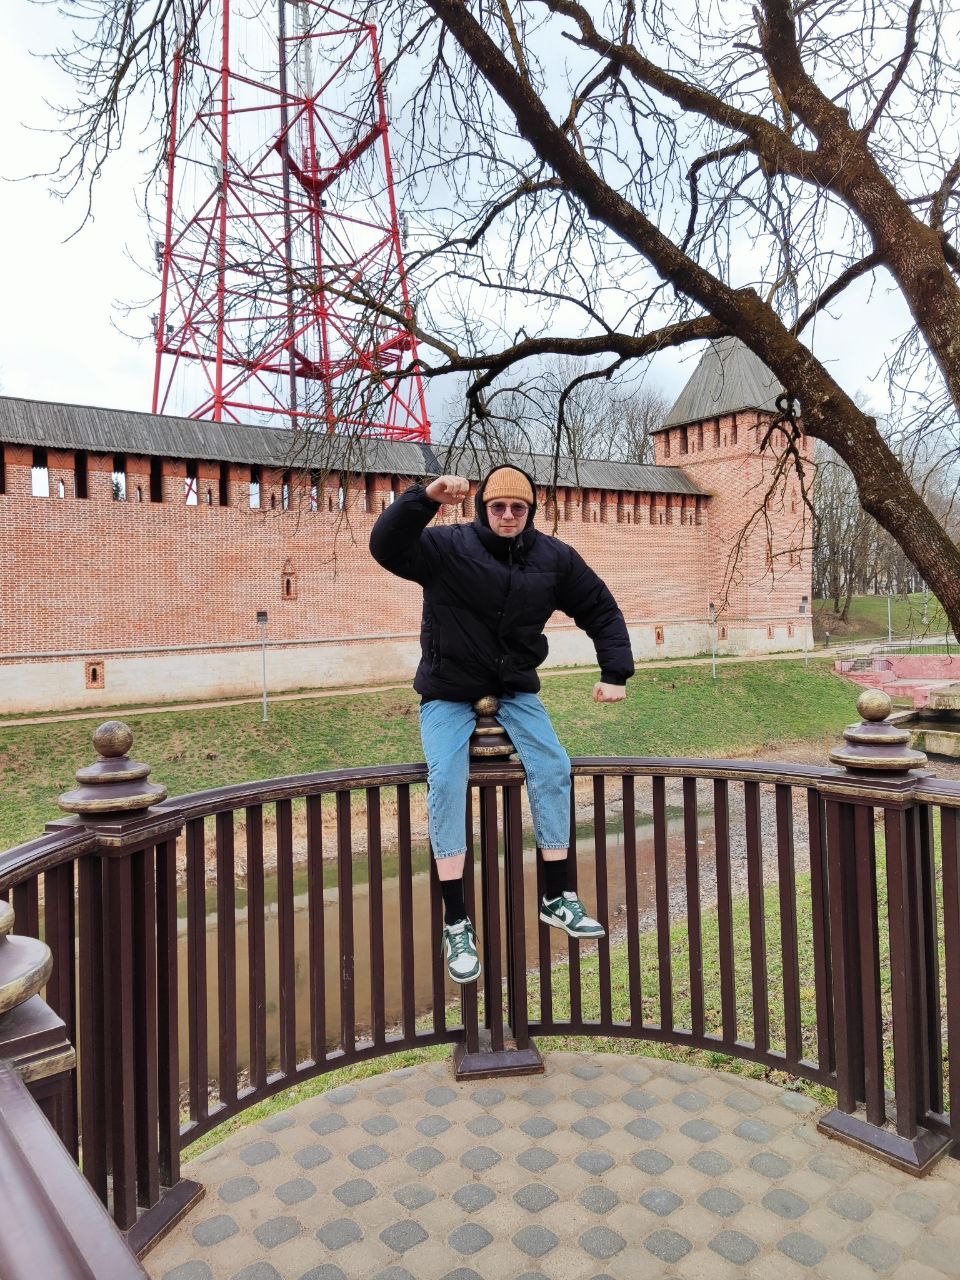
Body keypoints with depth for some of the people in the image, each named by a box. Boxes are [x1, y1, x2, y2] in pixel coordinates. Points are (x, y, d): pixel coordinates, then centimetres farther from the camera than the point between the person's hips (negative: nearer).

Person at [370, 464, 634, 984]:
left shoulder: (553, 557, 0)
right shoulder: (446, 546, -12)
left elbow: (601, 609, 9)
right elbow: (385, 545, -29)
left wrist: (614, 673, 1)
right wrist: (425, 498, -43)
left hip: (515, 690, 3)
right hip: (448, 693, -3)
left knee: (553, 767, -15)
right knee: (446, 780, -23)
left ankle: (557, 897, 2)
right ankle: (456, 922, -14)